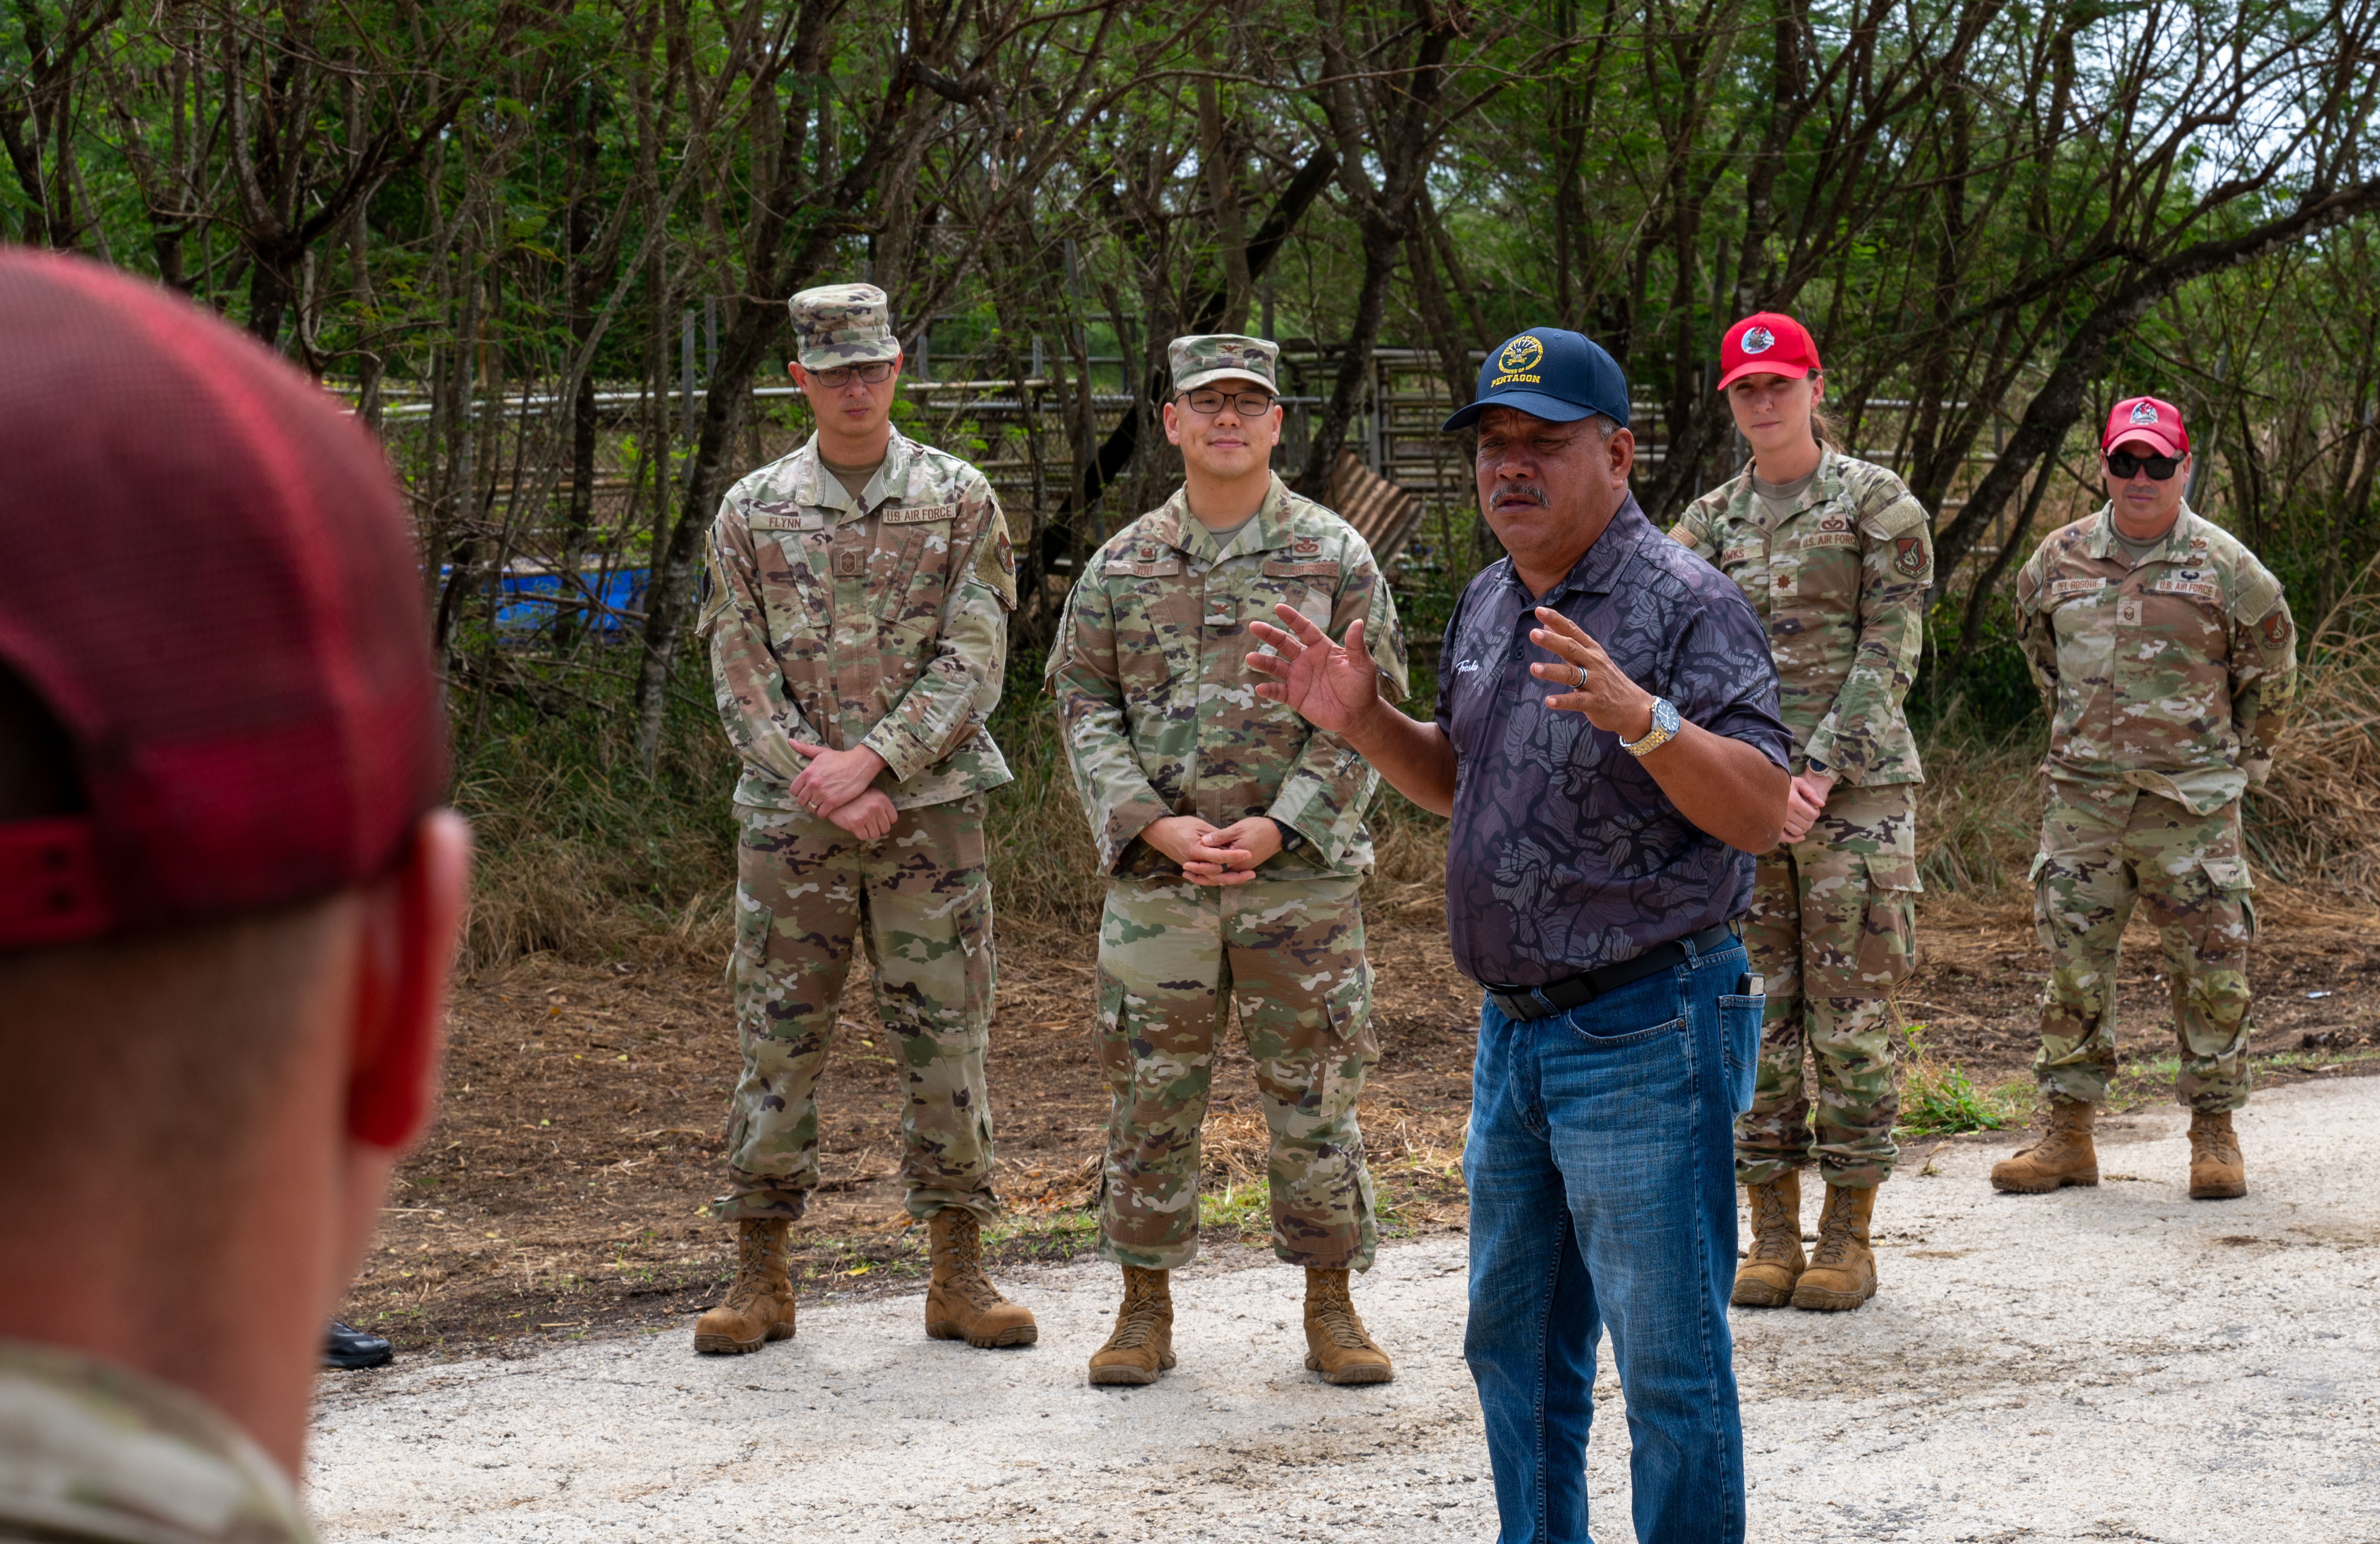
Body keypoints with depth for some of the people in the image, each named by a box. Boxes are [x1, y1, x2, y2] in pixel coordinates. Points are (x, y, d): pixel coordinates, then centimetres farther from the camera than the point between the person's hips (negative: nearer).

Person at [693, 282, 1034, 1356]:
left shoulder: (959, 501, 3)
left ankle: (959, 1276, 12)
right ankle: (760, 1277, 13)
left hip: (930, 813, -1)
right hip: (790, 823, 1)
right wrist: (830, 789, -11)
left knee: (946, 1038, 2)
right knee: (777, 1040, 3)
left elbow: (974, 663, -5)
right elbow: (740, 678, 1)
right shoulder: (750, 513, 6)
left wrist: (871, 760, -16)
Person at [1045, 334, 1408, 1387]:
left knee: (1314, 1093, 4)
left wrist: (1278, 827, -11)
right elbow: (1085, 705, 6)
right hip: (1155, 877, 1)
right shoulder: (1122, 566, 7)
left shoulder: (1335, 557, 2)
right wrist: (1155, 826, -9)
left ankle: (1330, 1307, 16)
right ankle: (1145, 1306, 18)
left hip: (1301, 872, -1)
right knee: (1151, 1094, 6)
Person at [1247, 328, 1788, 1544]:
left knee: (1668, 1365, -2)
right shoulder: (1489, 605, 11)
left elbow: (1762, 812, -22)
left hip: (1645, 1033, -9)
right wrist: (1362, 720, 6)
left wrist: (1641, 718, -37)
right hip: (1517, 1031, 9)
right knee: (1513, 1345, 19)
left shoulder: (1684, 602, -14)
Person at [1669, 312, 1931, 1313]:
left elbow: (1890, 650, -6)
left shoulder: (1878, 504, 0)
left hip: (1856, 779, -3)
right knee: (1756, 1009, 4)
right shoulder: (1711, 520, 11)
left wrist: (1817, 771, -14)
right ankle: (1772, 1235, 11)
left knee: (1850, 1009, -2)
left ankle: (1848, 1236, 6)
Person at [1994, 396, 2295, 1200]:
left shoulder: (2225, 566, -3)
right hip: (2082, 798, 2)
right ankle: (2068, 1135, 10)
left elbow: (2270, 662, 12)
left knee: (2211, 968, 0)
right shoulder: (2058, 560, 4)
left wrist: (2245, 755, 15)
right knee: (2074, 967, 2)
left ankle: (2214, 1133, 12)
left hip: (2193, 799, -2)